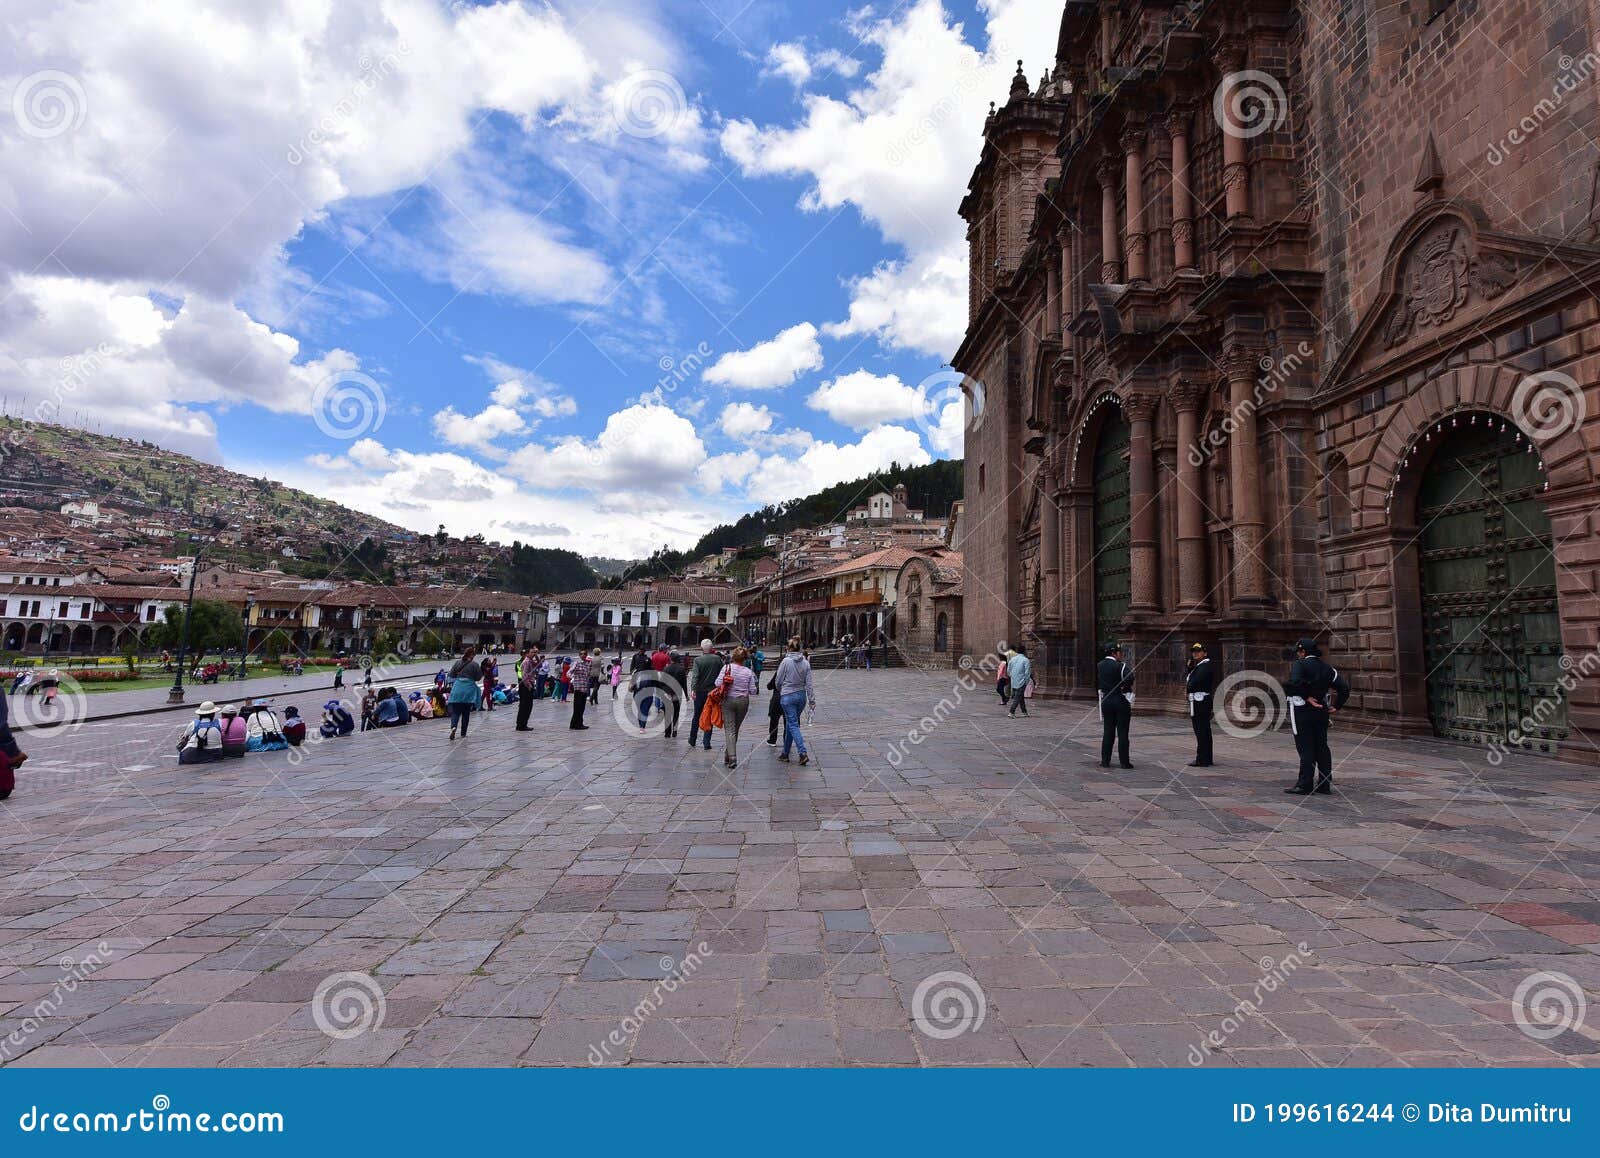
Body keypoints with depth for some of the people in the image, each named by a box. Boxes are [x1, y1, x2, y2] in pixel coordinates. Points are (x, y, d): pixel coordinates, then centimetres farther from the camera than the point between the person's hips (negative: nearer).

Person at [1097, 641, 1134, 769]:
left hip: (1106, 701, 6)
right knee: (1122, 732, 1)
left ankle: (1105, 760, 12)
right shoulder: (1120, 666, -15)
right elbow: (1130, 678, -28)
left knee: (1107, 731, 11)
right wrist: (1124, 688, -13)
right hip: (1121, 701, -6)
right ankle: (1124, 761, 4)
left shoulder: (1099, 666, 6)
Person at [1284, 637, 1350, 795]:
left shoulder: (1300, 664, -9)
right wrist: (1336, 706, 11)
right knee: (1321, 747, 12)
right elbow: (1344, 687, 11)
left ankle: (1304, 785, -1)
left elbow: (1295, 682, -28)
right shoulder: (1326, 668, 11)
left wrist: (1307, 697, -16)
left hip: (1302, 711, -7)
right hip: (1321, 712, 7)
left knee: (1305, 748, -4)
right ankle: (1325, 785, 16)